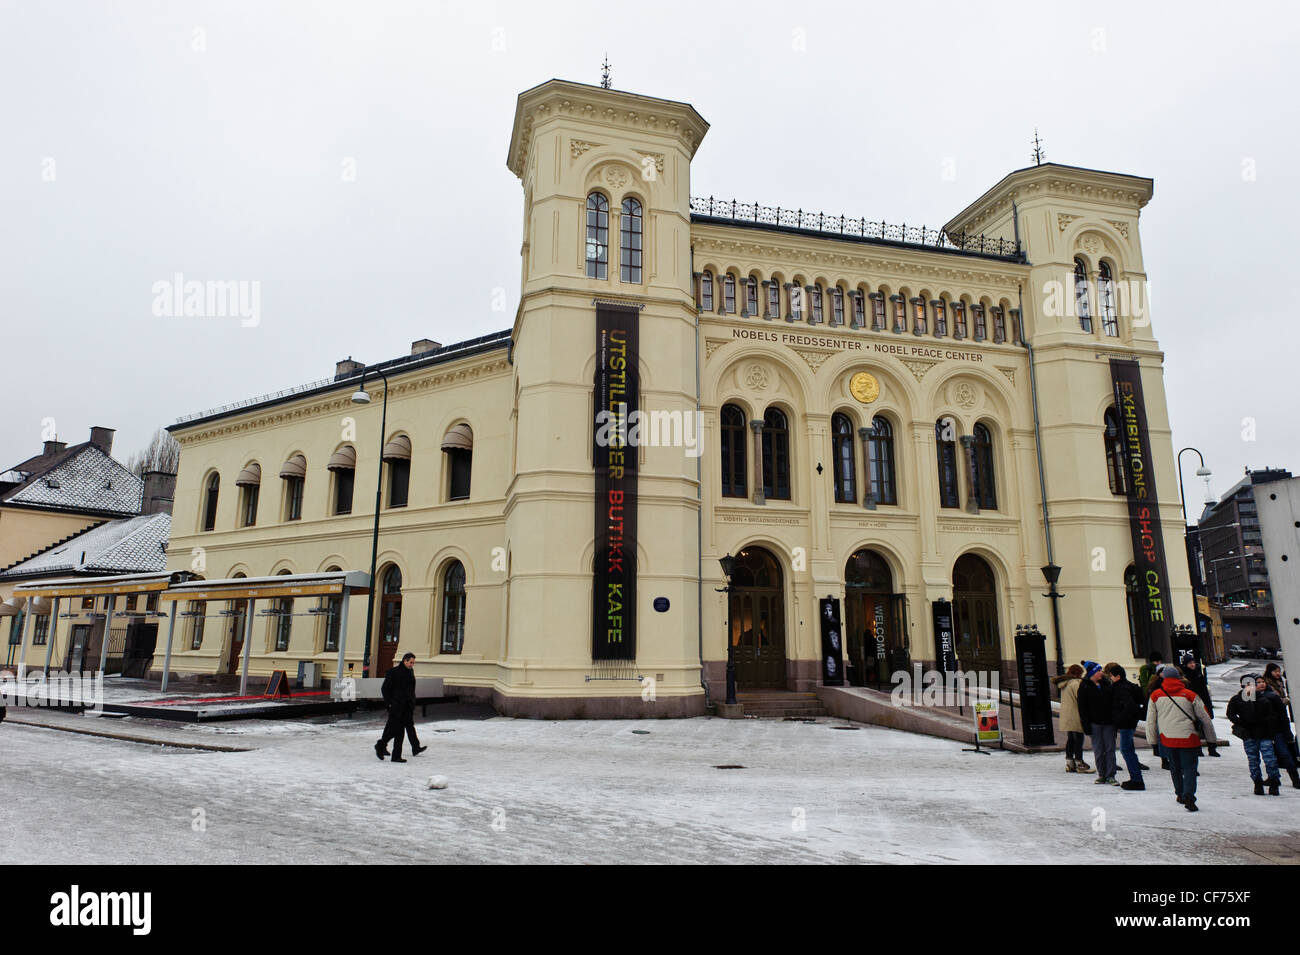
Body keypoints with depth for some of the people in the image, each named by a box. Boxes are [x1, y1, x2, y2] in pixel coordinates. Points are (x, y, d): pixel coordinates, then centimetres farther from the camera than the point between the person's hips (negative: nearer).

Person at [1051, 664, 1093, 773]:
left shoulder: (1063, 684, 13)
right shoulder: (1075, 683, -16)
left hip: (1066, 718, 9)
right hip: (1075, 717, -9)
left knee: (1069, 740, 14)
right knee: (1078, 739, 0)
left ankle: (1069, 764, 18)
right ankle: (1079, 764, 5)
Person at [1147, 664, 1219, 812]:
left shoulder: (1155, 696, 2)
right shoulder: (1190, 695, -3)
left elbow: (1150, 720, 6)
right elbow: (1205, 718, 5)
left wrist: (1152, 739, 16)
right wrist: (1212, 738, 17)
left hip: (1167, 738, 2)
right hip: (1188, 738, -2)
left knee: (1175, 767, 19)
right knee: (1189, 768, 3)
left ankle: (1180, 794, 29)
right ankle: (1189, 796, -13)